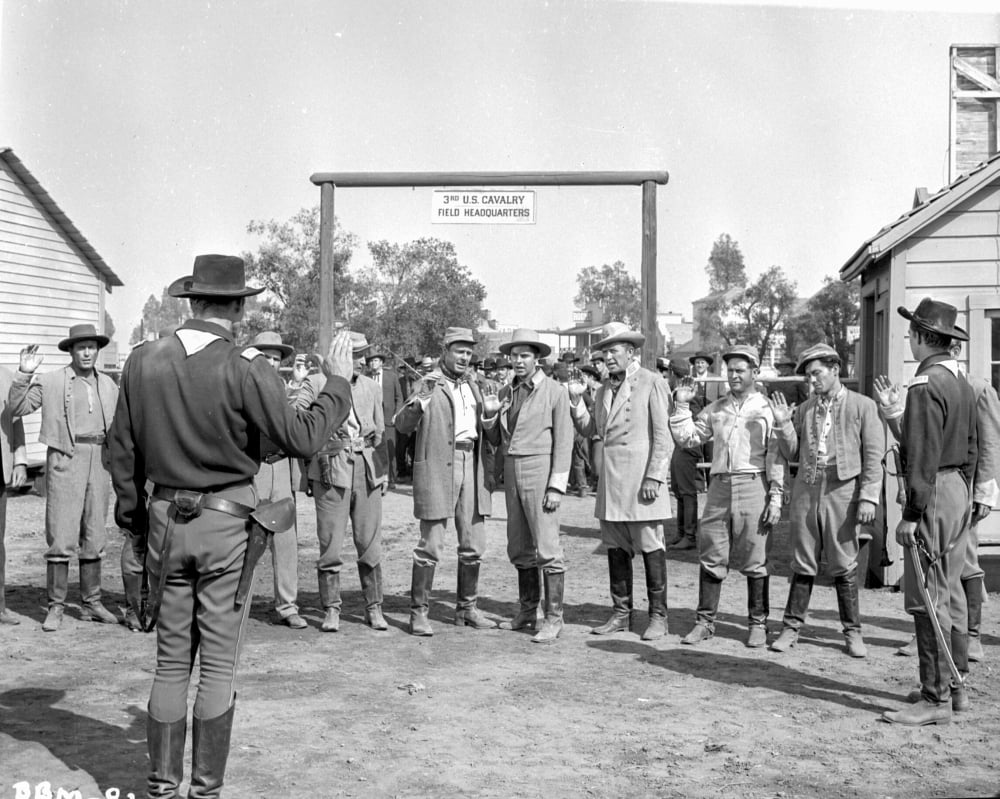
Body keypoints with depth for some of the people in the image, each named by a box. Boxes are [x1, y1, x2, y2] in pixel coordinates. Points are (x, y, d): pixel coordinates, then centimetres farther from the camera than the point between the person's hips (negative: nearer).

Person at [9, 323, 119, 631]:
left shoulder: (108, 385, 13)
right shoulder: (50, 382, 1)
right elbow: (18, 408, -7)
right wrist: (24, 374, -17)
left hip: (99, 461, 4)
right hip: (65, 460, -4)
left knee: (94, 538, 9)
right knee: (60, 538, -5)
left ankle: (91, 603, 18)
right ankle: (55, 607, 2)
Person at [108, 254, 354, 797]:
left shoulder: (143, 361, 1)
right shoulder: (245, 369, -14)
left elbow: (122, 452, 7)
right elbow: (301, 439, -14)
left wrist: (133, 519, 19)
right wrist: (337, 383, 0)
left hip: (166, 522, 4)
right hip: (226, 524, -4)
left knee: (170, 660, 13)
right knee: (218, 664, 5)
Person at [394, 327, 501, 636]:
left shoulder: (473, 386, 17)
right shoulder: (430, 383, 0)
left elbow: (492, 438, 15)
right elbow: (402, 425, -9)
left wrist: (489, 416, -6)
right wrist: (418, 403, -27)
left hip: (471, 465, 6)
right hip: (437, 466, -6)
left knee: (474, 546, 9)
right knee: (430, 545, -5)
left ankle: (466, 609, 22)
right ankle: (418, 612, 4)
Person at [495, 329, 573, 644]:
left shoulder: (554, 391, -5)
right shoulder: (506, 393, 12)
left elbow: (563, 440, -9)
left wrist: (556, 486, -13)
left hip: (540, 469, -6)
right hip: (512, 470, 6)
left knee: (547, 547, -7)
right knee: (518, 547, 12)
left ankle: (553, 618, -2)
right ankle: (527, 610, 24)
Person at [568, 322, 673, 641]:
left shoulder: (652, 383, -4)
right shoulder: (604, 389, 16)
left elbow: (662, 436, -8)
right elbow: (589, 430, 15)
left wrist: (654, 477, -14)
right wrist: (575, 400, 2)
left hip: (641, 473, -7)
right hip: (610, 474, 7)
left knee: (651, 548, -2)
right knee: (616, 548, 10)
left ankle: (658, 617, 7)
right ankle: (621, 613, 19)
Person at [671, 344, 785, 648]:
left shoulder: (767, 409, 3)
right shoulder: (715, 409, 16)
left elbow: (775, 456, -1)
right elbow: (687, 437, 13)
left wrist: (775, 497, -7)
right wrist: (681, 406, 5)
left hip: (753, 486, -4)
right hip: (720, 486, 4)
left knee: (754, 560, 3)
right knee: (710, 557, 3)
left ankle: (757, 623, 13)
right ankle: (705, 621, 11)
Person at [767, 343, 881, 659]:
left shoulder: (862, 406, 0)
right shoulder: (804, 409, 11)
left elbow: (873, 457, -2)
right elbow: (792, 454, 14)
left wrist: (868, 497, -10)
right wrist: (783, 424, -1)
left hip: (843, 493, -3)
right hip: (806, 491, 3)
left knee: (844, 566, 3)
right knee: (803, 564, 7)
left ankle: (852, 631, 14)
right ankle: (792, 626, 14)